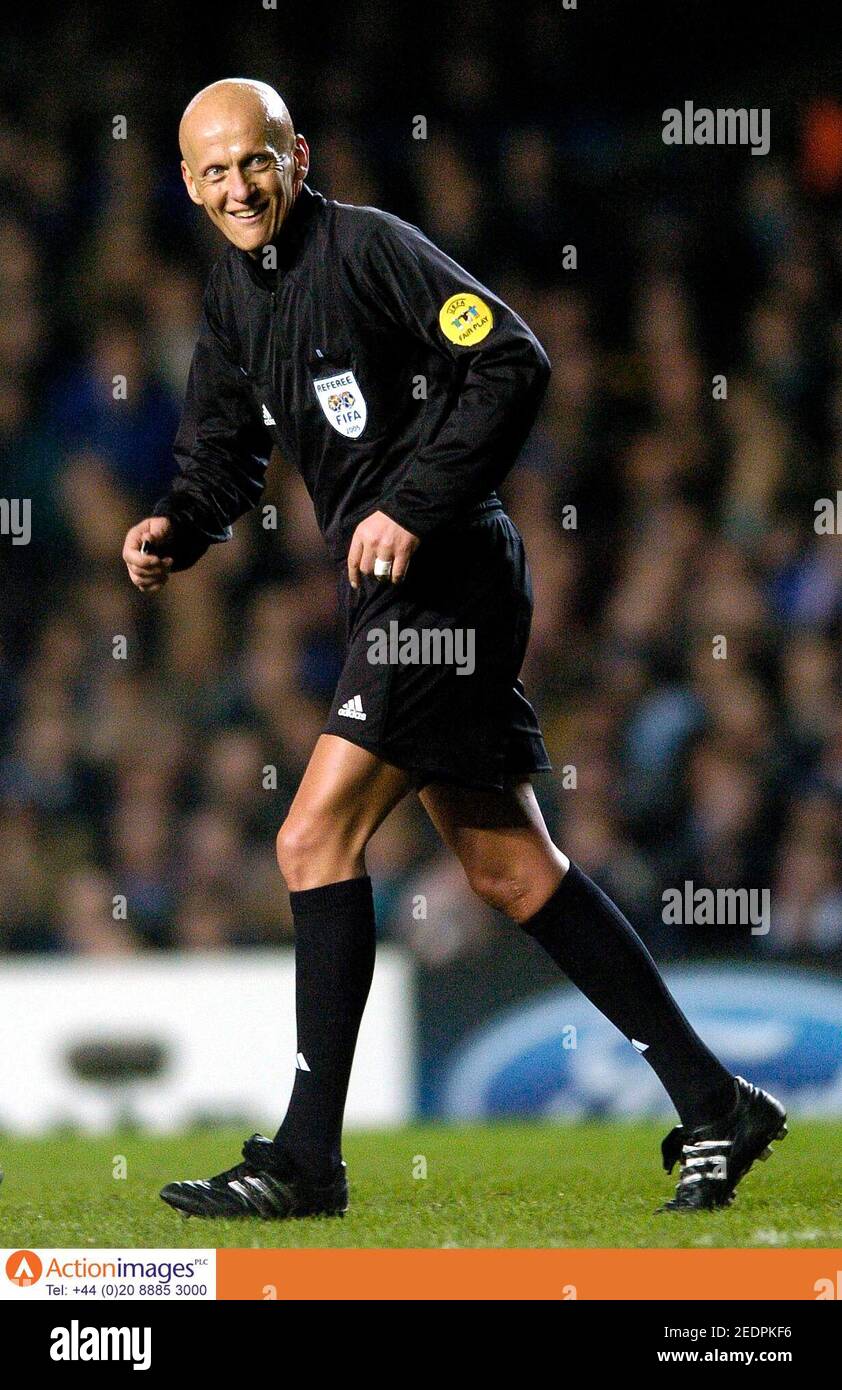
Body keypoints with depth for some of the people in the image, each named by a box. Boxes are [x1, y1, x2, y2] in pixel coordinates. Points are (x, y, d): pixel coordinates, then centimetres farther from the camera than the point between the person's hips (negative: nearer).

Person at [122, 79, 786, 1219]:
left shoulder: (366, 246, -11)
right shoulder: (235, 292, 15)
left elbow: (513, 363, -18)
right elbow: (223, 450, 21)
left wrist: (413, 507, -22)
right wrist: (178, 528, -1)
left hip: (447, 582, -10)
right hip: (397, 601, 10)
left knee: (317, 842, -15)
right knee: (511, 872, 12)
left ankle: (307, 1159, -11)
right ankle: (714, 1106, 18)